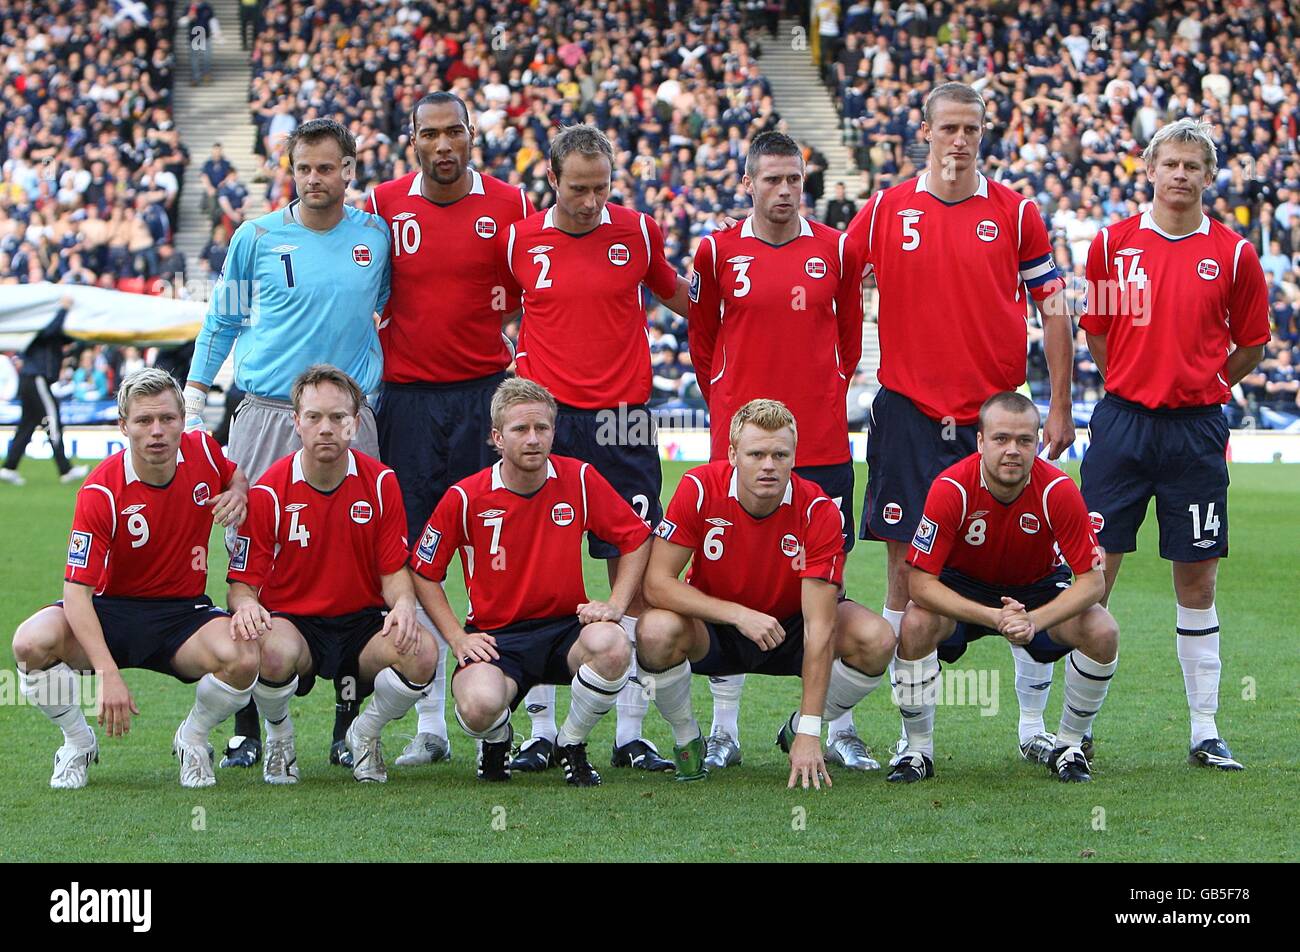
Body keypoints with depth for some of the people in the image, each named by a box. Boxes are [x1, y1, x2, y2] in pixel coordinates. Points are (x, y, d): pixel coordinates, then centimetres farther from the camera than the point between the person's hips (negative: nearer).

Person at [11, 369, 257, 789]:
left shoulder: (203, 450, -7)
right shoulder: (101, 491, -20)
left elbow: (237, 477, 20)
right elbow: (77, 590, -23)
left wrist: (237, 495, -8)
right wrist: (108, 674, -34)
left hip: (183, 612, 2)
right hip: (112, 610, -2)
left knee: (242, 657, -32)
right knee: (32, 643, -33)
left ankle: (192, 738, 2)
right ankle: (79, 742, -2)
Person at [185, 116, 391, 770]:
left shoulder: (376, 236, 7)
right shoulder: (257, 238, 3)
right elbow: (221, 322, 12)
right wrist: (193, 400, 8)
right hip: (266, 416, -1)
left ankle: (351, 725, 7)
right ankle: (246, 726, 3)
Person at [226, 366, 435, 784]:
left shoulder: (379, 482, 0)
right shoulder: (269, 491, -8)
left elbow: (395, 570, 2)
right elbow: (243, 580, -6)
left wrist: (404, 603, -22)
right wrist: (245, 604, -31)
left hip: (363, 622, 2)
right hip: (292, 621, -2)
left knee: (421, 652, -31)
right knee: (275, 651, -40)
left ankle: (363, 734, 3)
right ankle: (278, 740, -3)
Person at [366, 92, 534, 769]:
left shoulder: (508, 204, 3)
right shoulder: (384, 204, 5)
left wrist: (509, 307, -6)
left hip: (486, 390, -1)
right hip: (408, 395, 1)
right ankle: (429, 725, 6)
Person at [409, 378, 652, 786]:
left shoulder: (580, 480, -3)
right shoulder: (465, 498, -7)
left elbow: (636, 539, 8)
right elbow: (424, 572, 4)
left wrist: (615, 605, -5)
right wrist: (457, 638, -5)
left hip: (565, 627, 2)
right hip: (495, 636, -2)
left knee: (612, 646, -35)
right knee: (480, 706, -35)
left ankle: (571, 745, -3)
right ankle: (497, 739, 9)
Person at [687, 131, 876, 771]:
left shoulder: (836, 250, 5)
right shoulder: (718, 252, 3)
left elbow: (849, 335, 14)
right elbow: (702, 339, 12)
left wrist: (827, 398, 9)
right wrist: (727, 405, 10)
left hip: (822, 443, 1)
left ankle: (837, 726, 8)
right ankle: (725, 728, 8)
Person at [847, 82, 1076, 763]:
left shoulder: (1015, 212, 3)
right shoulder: (885, 211, 4)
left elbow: (1053, 310, 5)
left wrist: (1059, 408, 1)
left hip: (997, 411, 0)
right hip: (908, 413, 0)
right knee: (906, 565, 1)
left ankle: (1034, 721, 8)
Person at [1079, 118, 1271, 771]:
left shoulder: (1233, 254, 1)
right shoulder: (1112, 243, 3)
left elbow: (1251, 344, 10)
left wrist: (1199, 386, 8)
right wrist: (1136, 384, 9)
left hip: (1196, 430, 0)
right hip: (1122, 422, 0)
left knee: (1197, 577, 4)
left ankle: (1205, 729, 10)